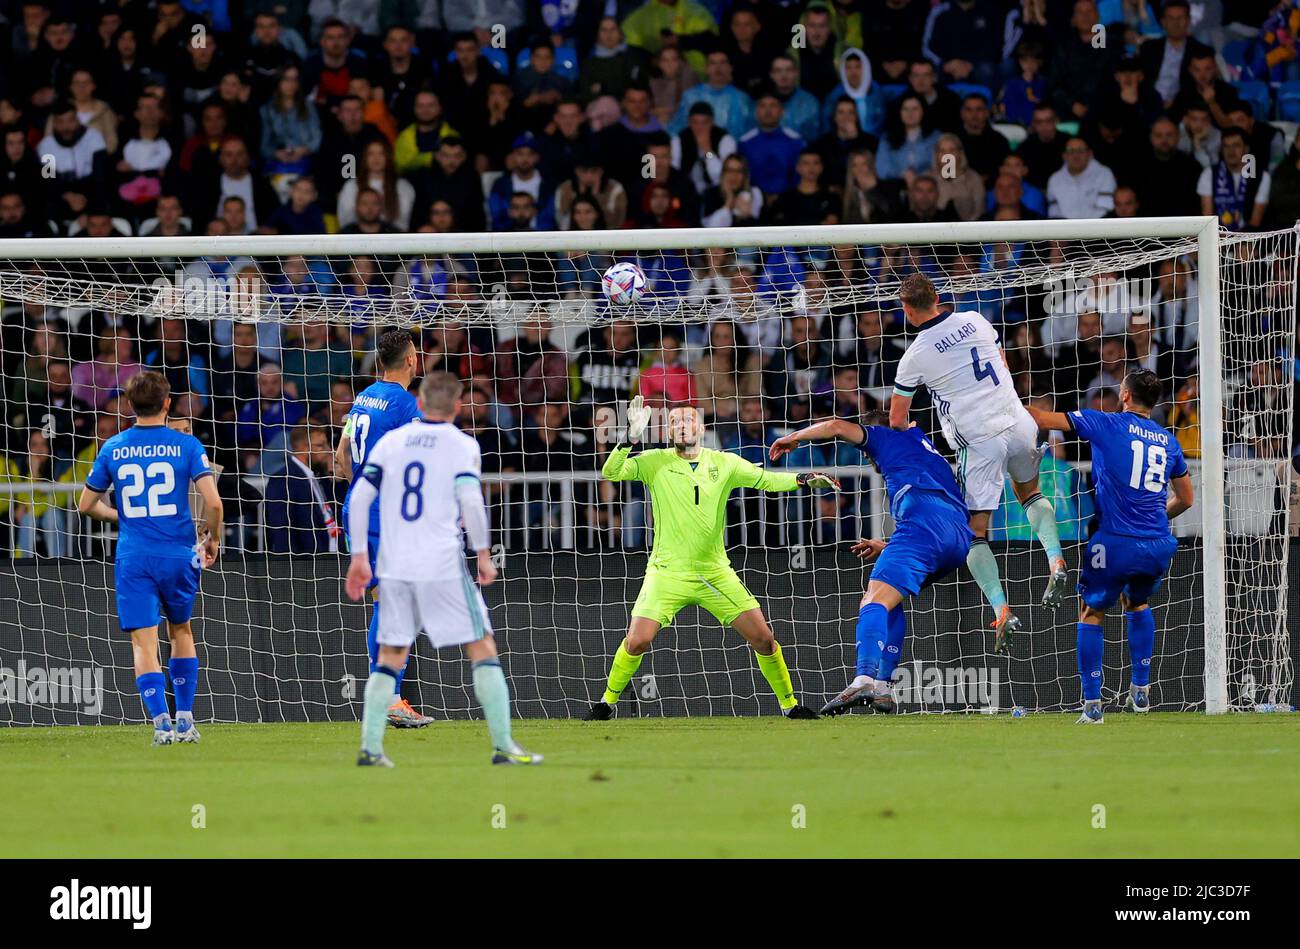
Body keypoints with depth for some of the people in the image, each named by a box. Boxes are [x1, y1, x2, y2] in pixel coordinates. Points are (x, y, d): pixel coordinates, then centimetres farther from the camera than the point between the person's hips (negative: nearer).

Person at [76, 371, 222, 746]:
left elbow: (87, 505, 10)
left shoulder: (113, 448, 3)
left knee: (143, 644, -2)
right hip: (178, 555, 0)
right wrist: (213, 540, 7)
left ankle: (161, 722, -18)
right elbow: (213, 502, -10)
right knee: (181, 633, 21)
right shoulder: (186, 445, -3)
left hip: (133, 559, 0)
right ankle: (185, 720, 18)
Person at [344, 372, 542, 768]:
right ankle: (503, 746, -1)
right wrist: (483, 553, -4)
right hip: (443, 566, -4)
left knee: (390, 657, 11)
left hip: (394, 568, 4)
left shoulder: (391, 442, 10)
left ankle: (370, 747, 3)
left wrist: (359, 556, 10)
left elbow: (360, 497, 5)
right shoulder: (463, 445, -1)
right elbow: (470, 501, -13)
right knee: (483, 647, 4)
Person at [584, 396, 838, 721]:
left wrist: (802, 479, -9)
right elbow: (610, 472, -13)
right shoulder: (655, 462, -4)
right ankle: (607, 702, 7)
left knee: (763, 638, -2)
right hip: (667, 573, -2)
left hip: (715, 572, 2)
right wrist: (630, 437, -27)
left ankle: (789, 704, 16)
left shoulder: (725, 464, 2)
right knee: (637, 642, -16)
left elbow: (765, 479, 7)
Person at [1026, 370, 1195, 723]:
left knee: (1091, 614, 13)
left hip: (1117, 543, -5)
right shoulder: (1168, 440, 12)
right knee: (1137, 603, 32)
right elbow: (1185, 499, 23)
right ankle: (1141, 690, 28)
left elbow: (1043, 419, -2)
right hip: (1158, 545, 5)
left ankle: (1092, 704, 6)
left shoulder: (1107, 424, -2)